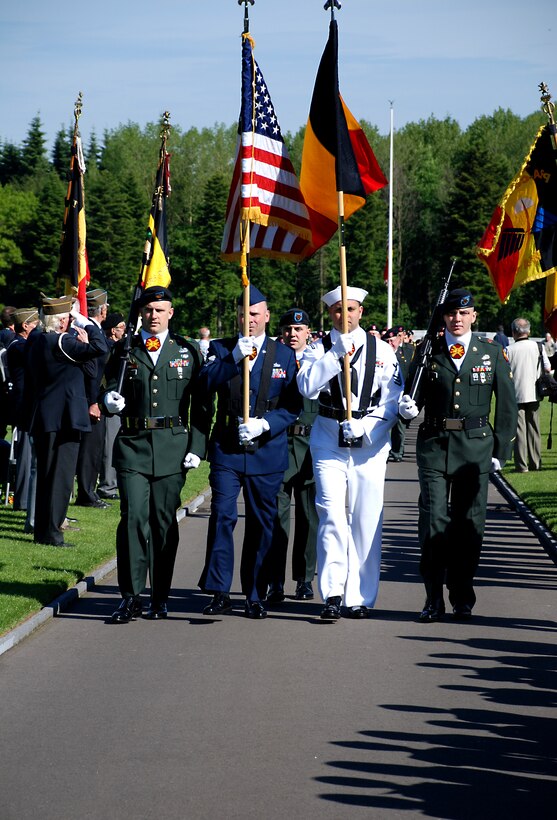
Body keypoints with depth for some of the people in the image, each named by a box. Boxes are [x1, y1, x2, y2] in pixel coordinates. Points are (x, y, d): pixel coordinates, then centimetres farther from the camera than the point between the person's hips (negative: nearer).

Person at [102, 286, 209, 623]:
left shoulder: (188, 351, 8)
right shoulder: (124, 350, 8)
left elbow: (201, 405, 7)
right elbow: (111, 389, 13)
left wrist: (197, 447, -1)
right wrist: (110, 400, -11)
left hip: (173, 446, 0)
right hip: (133, 445, 0)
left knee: (165, 521, 4)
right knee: (133, 517, -10)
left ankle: (160, 598, 13)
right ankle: (131, 596, -7)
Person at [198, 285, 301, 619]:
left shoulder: (284, 355, 8)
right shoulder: (221, 349, 7)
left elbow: (293, 406, 3)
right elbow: (206, 384, -12)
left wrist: (265, 424, -12)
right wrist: (234, 357, -23)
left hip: (267, 451, 0)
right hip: (226, 450, 0)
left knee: (262, 525, 4)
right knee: (222, 518, -9)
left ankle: (256, 596, 12)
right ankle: (220, 592, -3)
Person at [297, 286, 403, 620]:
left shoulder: (382, 349, 7)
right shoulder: (319, 349, 7)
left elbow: (393, 401, 4)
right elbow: (307, 387, -11)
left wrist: (364, 426, -11)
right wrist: (337, 353, -16)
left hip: (370, 442, 0)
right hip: (329, 440, 0)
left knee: (367, 520, 0)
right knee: (332, 517, -11)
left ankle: (361, 597, 7)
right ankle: (333, 594, -10)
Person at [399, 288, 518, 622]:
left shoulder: (492, 354, 6)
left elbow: (507, 406, 8)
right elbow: (413, 395, 11)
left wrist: (500, 452, 4)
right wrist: (409, 408, -13)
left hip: (475, 447, 0)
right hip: (434, 445, 0)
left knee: (470, 524, 5)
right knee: (433, 522, -6)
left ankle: (463, 597, 17)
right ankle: (434, 600, -1)